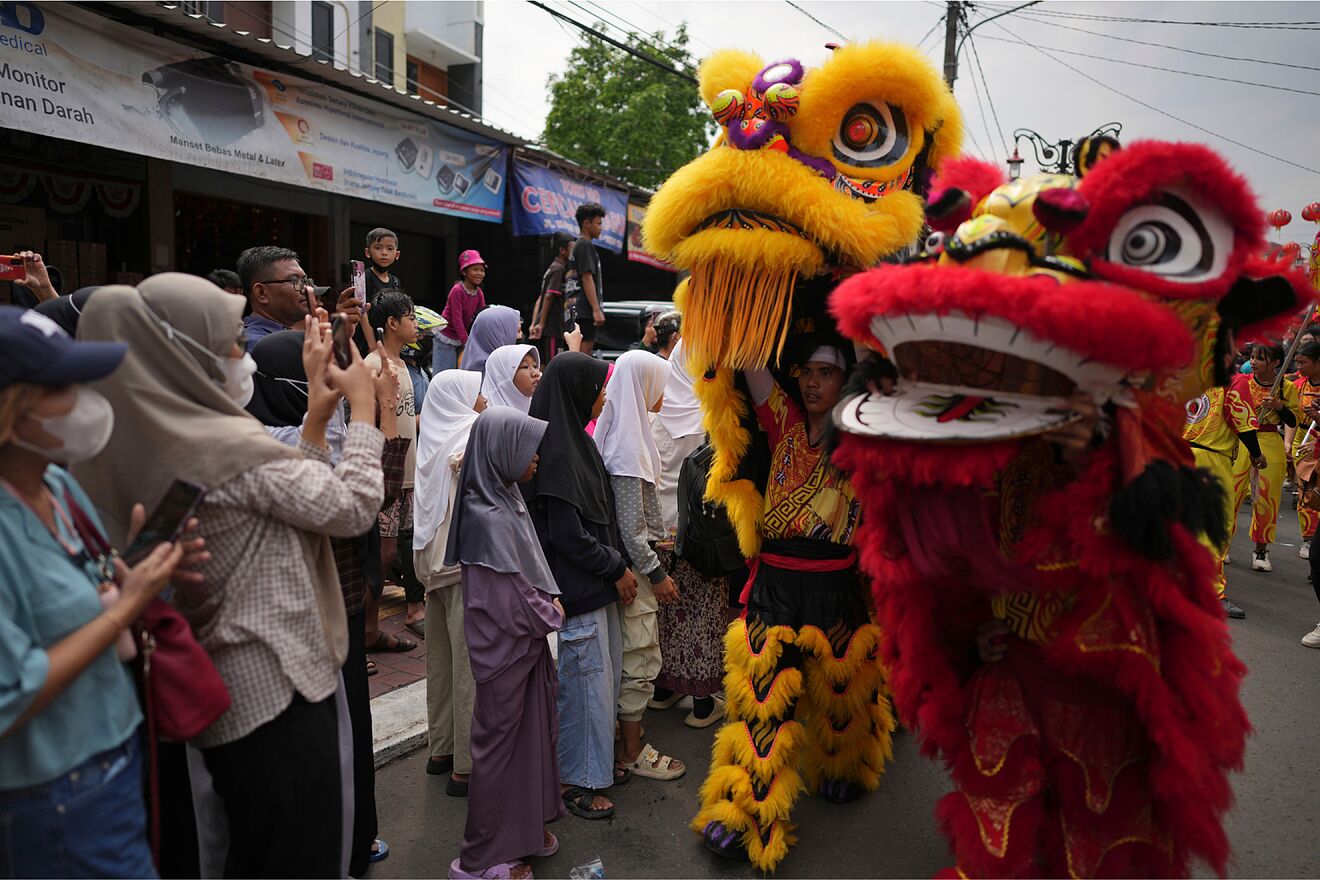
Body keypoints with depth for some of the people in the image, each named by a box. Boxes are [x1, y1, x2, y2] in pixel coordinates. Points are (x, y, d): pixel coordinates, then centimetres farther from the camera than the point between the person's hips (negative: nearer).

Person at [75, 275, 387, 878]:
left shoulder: (152, 444, 6)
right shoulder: (231, 445, -21)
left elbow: (292, 490, 12)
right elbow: (352, 507, -16)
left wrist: (318, 414, 9)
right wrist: (363, 407, -7)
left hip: (229, 690, 9)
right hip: (275, 683, -9)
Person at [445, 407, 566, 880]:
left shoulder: (508, 500, 3)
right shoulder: (488, 518, -25)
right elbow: (511, 602, -24)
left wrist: (548, 603, -3)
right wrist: (552, 615, -8)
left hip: (527, 645, 8)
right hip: (505, 650, -8)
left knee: (533, 731, 19)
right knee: (499, 743, 6)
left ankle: (526, 825, 38)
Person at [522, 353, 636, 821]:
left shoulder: (575, 442, 8)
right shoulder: (557, 454, -22)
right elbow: (568, 536, -22)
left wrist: (616, 563, 10)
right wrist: (618, 568, -11)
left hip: (596, 584, 9)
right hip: (578, 588, -9)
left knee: (606, 674, 18)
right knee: (586, 680, 3)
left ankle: (596, 761, 35)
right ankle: (577, 780, 20)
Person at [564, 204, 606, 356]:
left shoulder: (576, 246, 21)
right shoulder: (586, 245, -8)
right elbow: (587, 278, -16)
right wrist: (596, 309, -20)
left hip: (576, 309, 10)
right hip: (585, 310, -10)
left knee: (582, 354, 10)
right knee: (583, 355, -12)